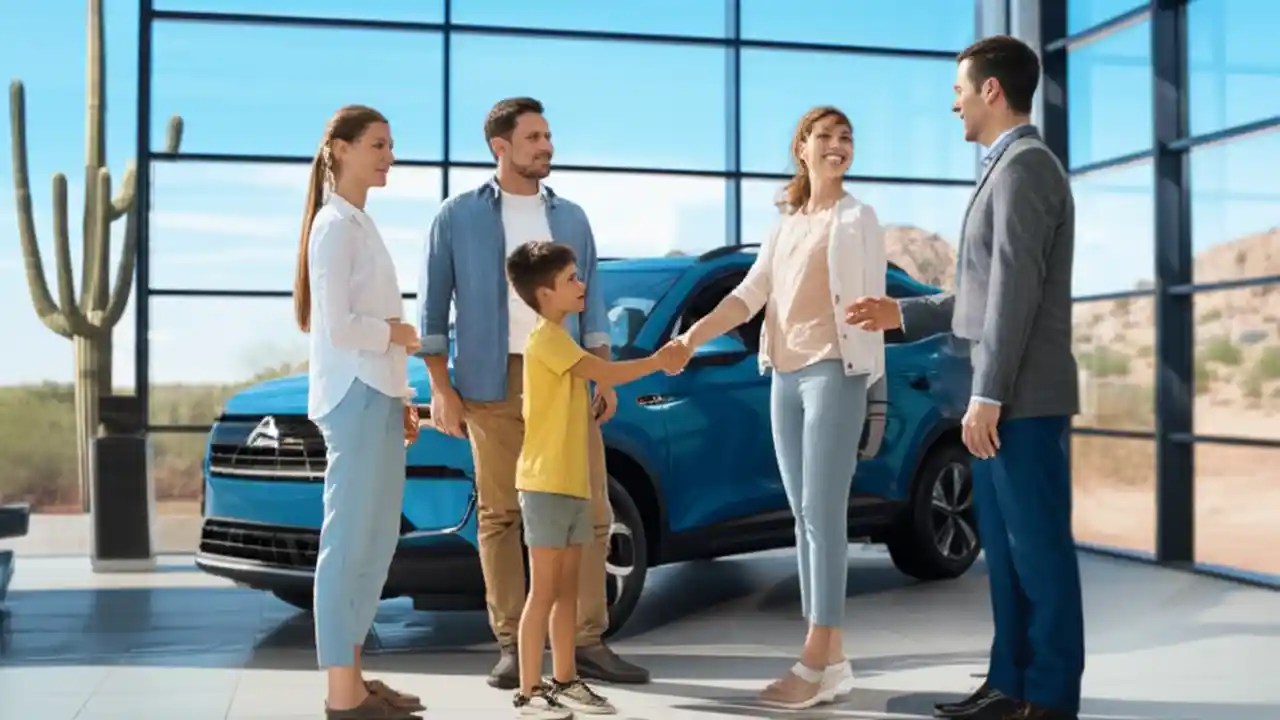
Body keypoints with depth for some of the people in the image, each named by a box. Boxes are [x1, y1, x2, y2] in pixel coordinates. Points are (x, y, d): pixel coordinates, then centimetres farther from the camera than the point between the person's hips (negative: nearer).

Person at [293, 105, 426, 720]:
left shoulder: (359, 223, 18)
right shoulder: (335, 225, -10)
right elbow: (338, 327, -19)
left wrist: (398, 396, 16)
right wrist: (400, 334, -5)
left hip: (375, 396, 10)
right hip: (354, 398, -10)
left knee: (374, 542, 12)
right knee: (349, 544, -7)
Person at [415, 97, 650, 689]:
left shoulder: (571, 217, 13)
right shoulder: (458, 216, 2)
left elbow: (590, 299, 14)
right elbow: (432, 306, 2)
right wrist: (441, 388, -5)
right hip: (493, 381, -3)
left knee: (589, 510, 0)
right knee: (499, 515, 2)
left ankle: (588, 644, 8)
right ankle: (511, 646, 11)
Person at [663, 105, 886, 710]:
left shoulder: (857, 217, 3)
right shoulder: (784, 226, 20)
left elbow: (871, 300, -5)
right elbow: (751, 293, 9)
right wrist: (697, 331, -7)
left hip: (834, 370, -7)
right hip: (784, 376, 7)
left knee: (823, 514, -11)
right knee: (805, 518, 6)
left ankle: (816, 662, -10)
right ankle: (832, 659, 11)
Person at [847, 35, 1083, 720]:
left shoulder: (1025, 164, -11)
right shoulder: (1006, 169, 20)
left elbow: (1017, 290, -19)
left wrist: (987, 395, -20)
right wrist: (901, 313, 21)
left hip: (1021, 399, -10)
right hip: (1004, 399, 10)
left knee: (1039, 548, -3)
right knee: (1006, 548, 13)